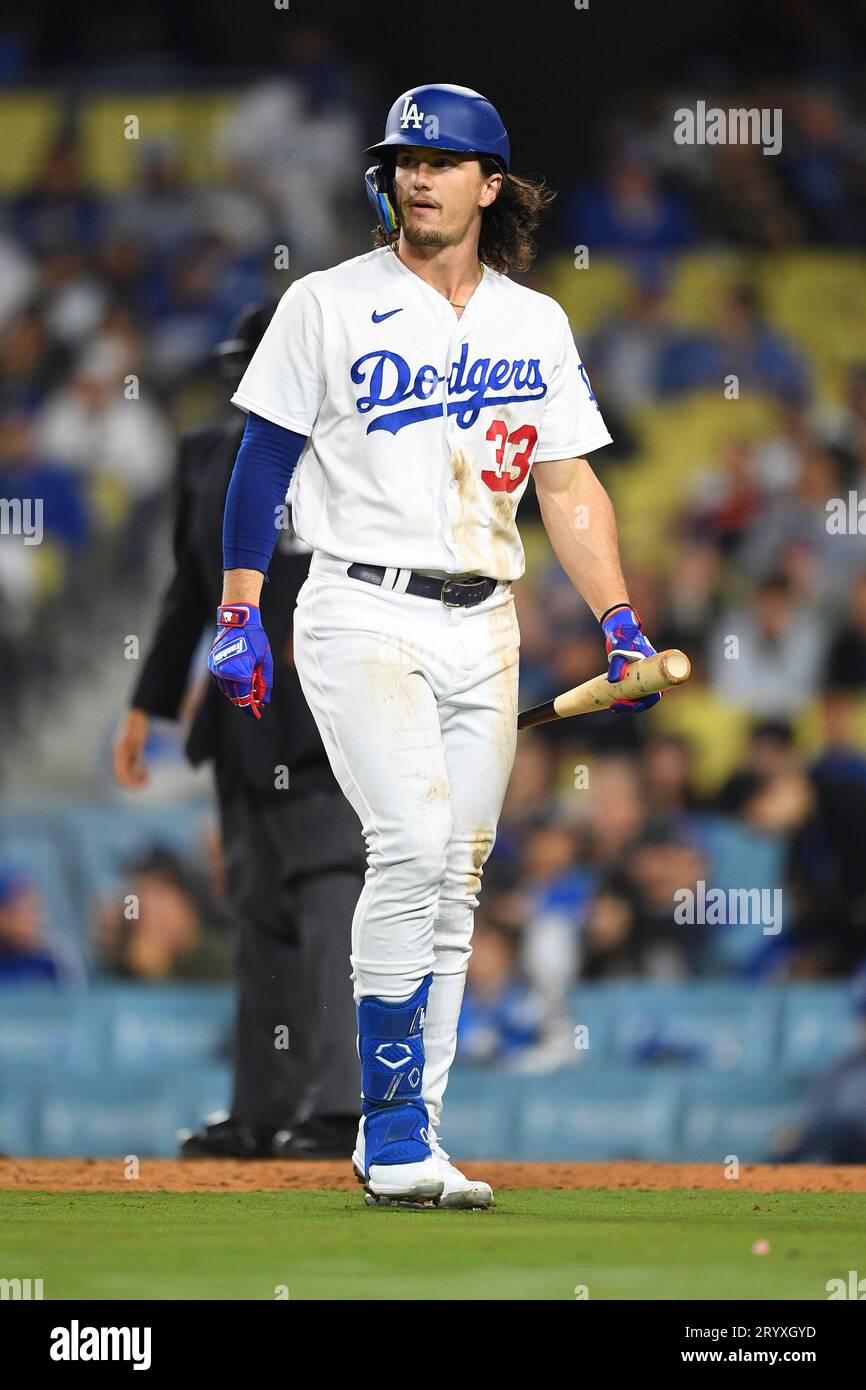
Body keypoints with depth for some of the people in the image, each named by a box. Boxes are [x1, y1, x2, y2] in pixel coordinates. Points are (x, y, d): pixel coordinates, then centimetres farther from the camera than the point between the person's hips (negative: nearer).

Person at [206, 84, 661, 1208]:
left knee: (456, 879, 3)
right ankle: (397, 1137, -15)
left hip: (483, 628, 5)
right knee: (412, 845, -20)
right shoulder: (330, 305, 0)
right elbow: (262, 468, 1)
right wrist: (238, 620, -5)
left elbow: (569, 488, 13)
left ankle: (404, 1145, 10)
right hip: (364, 617, -5)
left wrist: (620, 624, 2)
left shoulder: (536, 324, 11)